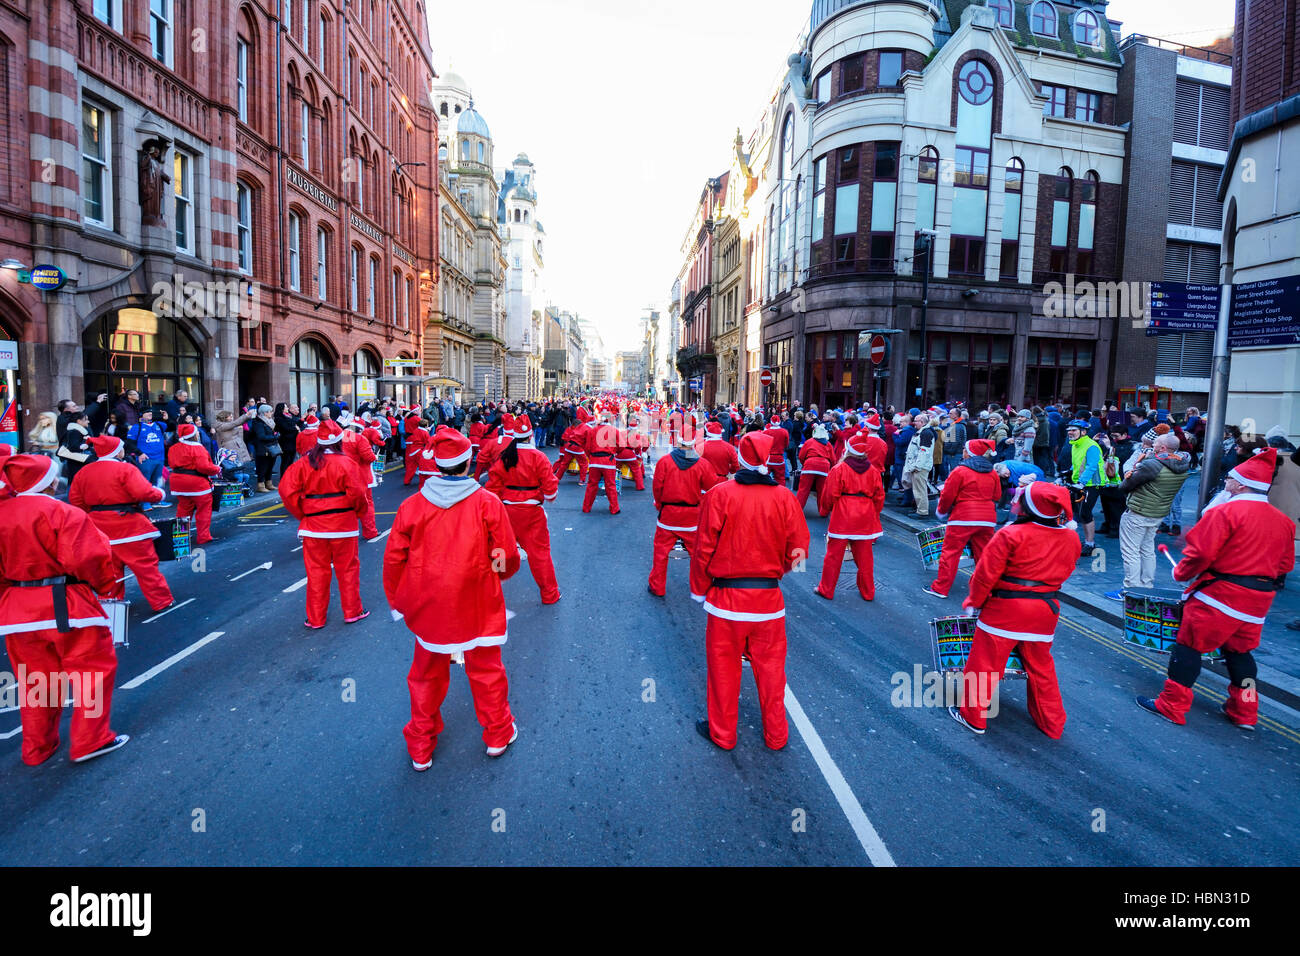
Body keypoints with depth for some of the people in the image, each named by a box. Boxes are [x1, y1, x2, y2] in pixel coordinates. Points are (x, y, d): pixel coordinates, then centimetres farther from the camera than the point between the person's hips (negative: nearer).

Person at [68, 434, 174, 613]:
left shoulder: (83, 472, 8)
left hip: (100, 526, 6)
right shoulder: (126, 469, -13)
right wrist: (159, 493, -4)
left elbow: (75, 499, 12)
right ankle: (162, 602, 5)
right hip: (129, 524, -6)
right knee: (145, 564, 0)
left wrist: (94, 511, 23)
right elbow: (143, 493, -22)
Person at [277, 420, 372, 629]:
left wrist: (302, 514, 4)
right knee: (347, 568, 10)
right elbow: (357, 493, -18)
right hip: (343, 525, -2)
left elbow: (286, 490, -6)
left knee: (316, 571, 11)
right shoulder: (345, 462, -11)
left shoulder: (304, 463, -1)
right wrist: (359, 512, 1)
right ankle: (352, 611, 19)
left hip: (313, 525, 3)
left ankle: (315, 618, 18)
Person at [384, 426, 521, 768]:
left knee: (426, 675, 20)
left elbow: (393, 559, 0)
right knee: (486, 670, 17)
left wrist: (397, 601, 16)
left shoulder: (412, 505, -8)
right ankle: (498, 735, 35)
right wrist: (500, 572, 16)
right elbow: (508, 557, -8)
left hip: (428, 607, 2)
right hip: (477, 606, -2)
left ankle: (421, 748, 36)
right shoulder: (487, 503, -14)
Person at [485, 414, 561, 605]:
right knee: (539, 551, 6)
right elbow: (550, 486, -11)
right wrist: (549, 496, 10)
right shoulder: (538, 457, -11)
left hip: (507, 510, 3)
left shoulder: (503, 457, -2)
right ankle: (549, 594, 16)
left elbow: (493, 486, 1)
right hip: (532, 512, -3)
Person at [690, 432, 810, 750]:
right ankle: (776, 734, 33)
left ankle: (722, 734, 30)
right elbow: (798, 548, -2)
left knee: (724, 666, 14)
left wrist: (699, 591, 5)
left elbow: (704, 550, -9)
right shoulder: (784, 497, -7)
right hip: (769, 598, 2)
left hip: (726, 597, -2)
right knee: (770, 667, 17)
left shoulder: (719, 494, -12)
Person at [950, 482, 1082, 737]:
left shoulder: (1010, 535, -18)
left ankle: (973, 716, 19)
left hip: (1005, 609, -5)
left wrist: (974, 601, 0)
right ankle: (1052, 724, 34)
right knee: (1041, 667, 22)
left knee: (985, 662, 8)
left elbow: (986, 573, -15)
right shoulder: (1071, 539, 0)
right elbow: (1065, 572, 14)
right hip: (1045, 611, 6)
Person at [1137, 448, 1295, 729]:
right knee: (1239, 651, 20)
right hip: (1259, 601, 8)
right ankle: (1244, 713, 28)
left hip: (1220, 594, -8)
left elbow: (1201, 552, -19)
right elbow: (1285, 565, 16)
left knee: (1189, 645, 0)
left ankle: (1172, 706, 5)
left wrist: (1180, 573, -3)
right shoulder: (1283, 521, 10)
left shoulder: (1226, 511, -15)